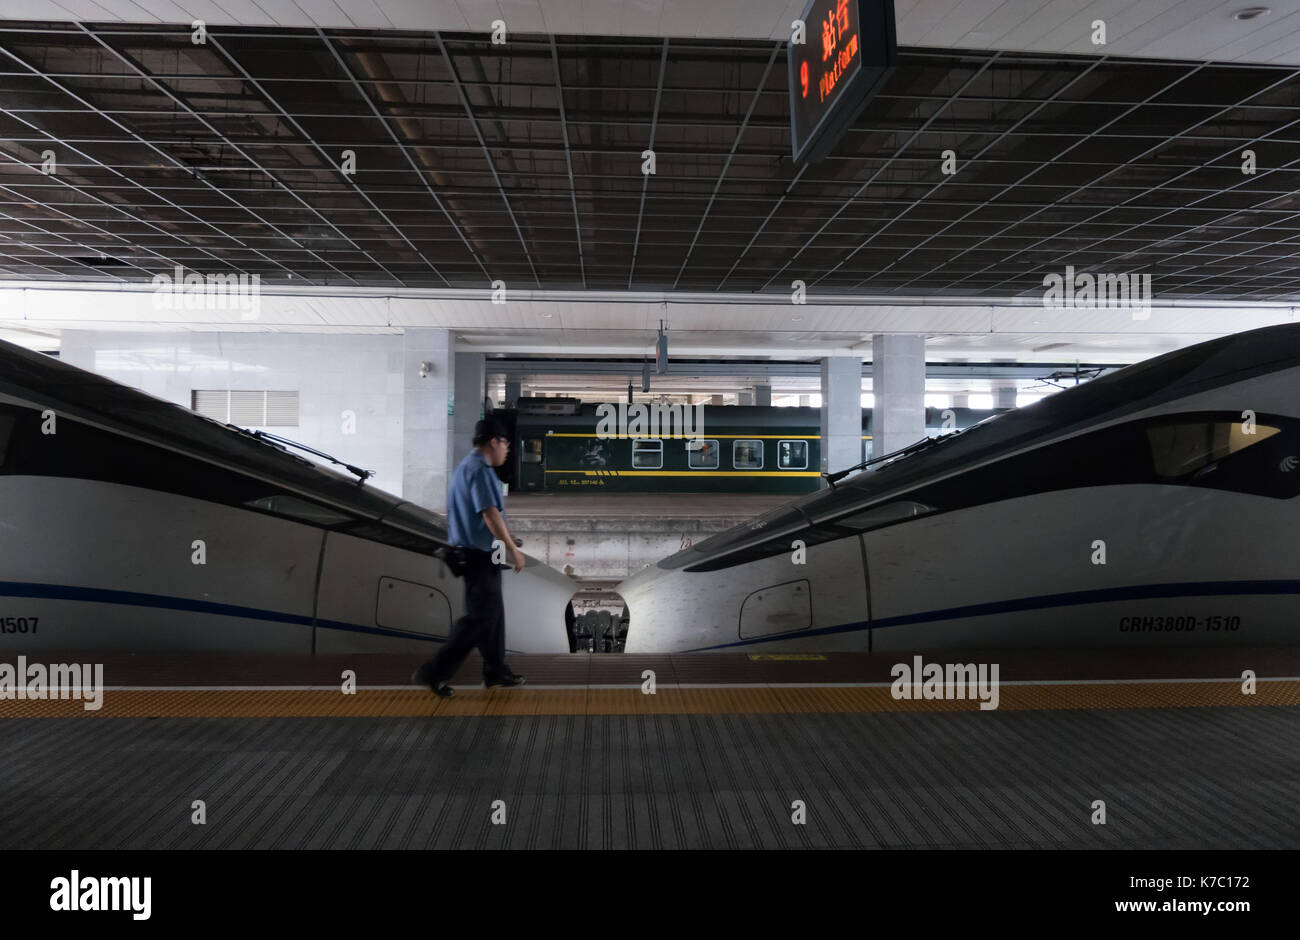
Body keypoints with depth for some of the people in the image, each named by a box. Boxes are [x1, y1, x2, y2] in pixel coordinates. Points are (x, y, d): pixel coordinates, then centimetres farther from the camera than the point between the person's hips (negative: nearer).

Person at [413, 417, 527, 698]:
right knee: (479, 617, -5)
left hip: (467, 552, 10)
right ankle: (434, 673, -3)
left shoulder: (465, 466, 16)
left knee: (493, 612, 17)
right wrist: (513, 550, -17)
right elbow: (491, 515, -22)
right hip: (479, 556, -10)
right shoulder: (480, 470, -16)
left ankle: (495, 671, 27)